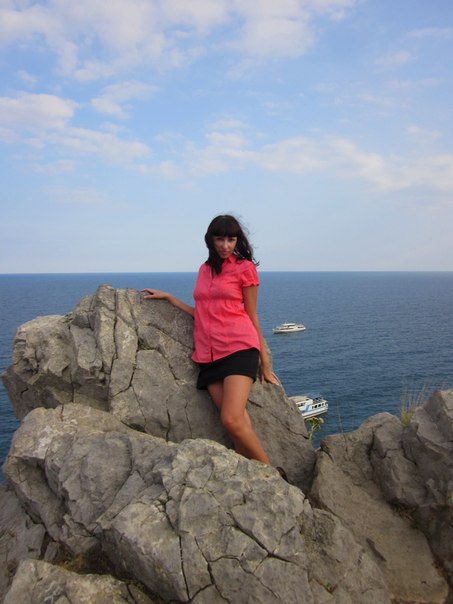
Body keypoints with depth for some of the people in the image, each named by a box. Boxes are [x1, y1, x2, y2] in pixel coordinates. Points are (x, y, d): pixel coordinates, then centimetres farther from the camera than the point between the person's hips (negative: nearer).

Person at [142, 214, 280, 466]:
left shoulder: (245, 267, 4)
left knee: (232, 420, -18)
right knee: (238, 422, -3)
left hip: (238, 348, -5)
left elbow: (252, 317, 7)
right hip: (209, 355, 5)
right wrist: (167, 297, 21)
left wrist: (265, 362, 9)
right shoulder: (205, 269, 18)